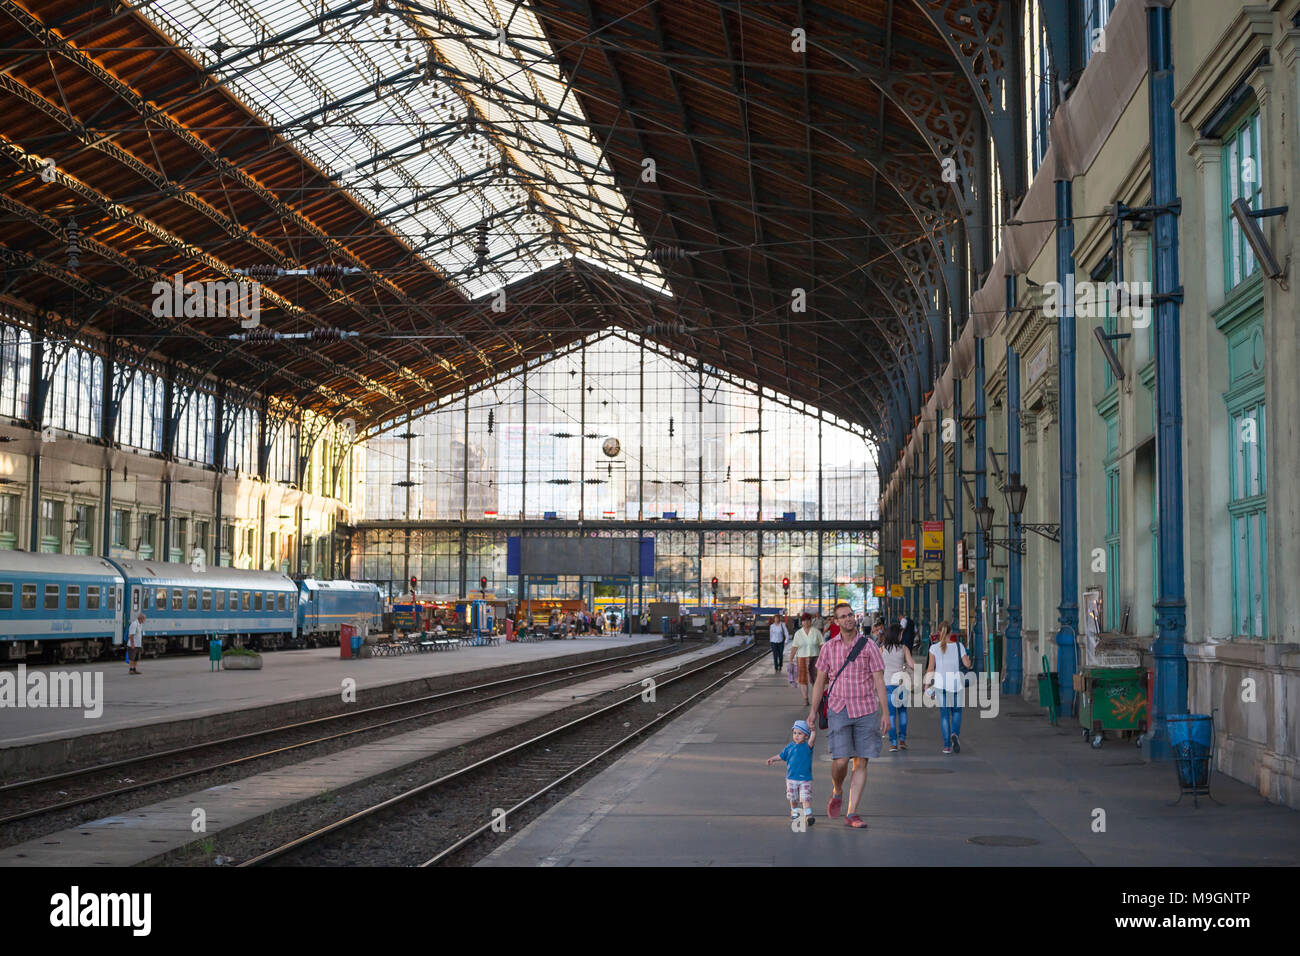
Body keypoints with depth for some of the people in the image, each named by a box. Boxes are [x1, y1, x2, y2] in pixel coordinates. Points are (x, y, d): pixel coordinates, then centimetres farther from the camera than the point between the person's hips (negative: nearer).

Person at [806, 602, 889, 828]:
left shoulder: (869, 646, 1)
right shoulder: (828, 648, 6)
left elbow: (879, 681, 0)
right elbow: (820, 681, 11)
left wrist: (885, 712, -5)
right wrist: (813, 711, 7)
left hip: (866, 711, 0)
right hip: (839, 710, 0)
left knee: (861, 763, -1)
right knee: (840, 760, -11)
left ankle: (851, 814, 5)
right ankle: (837, 792, 21)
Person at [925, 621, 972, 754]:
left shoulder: (934, 648, -1)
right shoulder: (958, 645, -1)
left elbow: (930, 669, -2)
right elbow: (967, 664, -3)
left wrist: (927, 685, 5)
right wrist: (968, 659, 20)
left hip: (940, 683, 0)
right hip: (956, 681, 0)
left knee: (944, 714, 8)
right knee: (956, 711, 16)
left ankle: (947, 745, 3)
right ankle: (954, 734, -12)